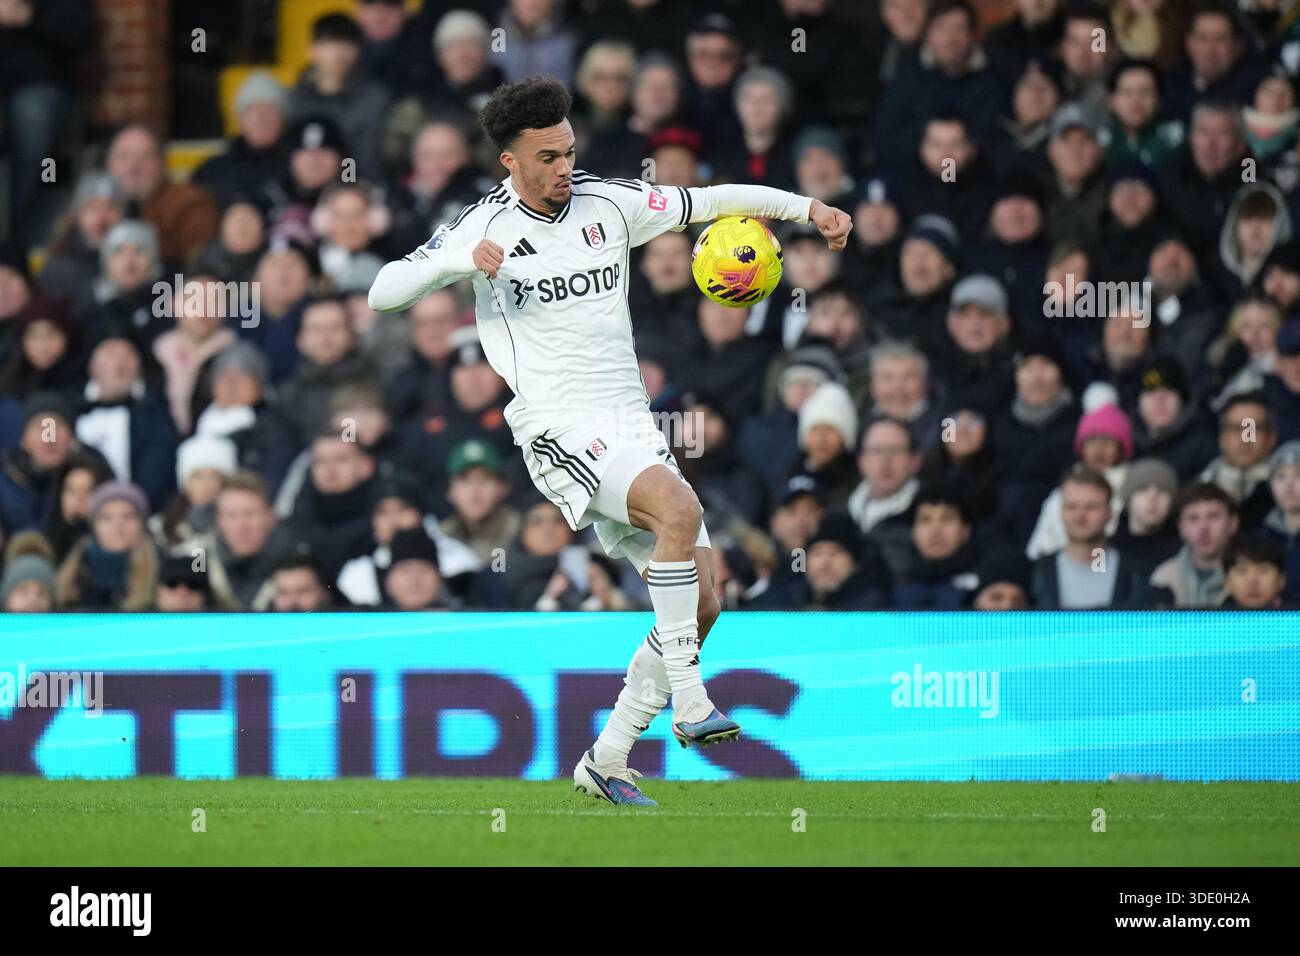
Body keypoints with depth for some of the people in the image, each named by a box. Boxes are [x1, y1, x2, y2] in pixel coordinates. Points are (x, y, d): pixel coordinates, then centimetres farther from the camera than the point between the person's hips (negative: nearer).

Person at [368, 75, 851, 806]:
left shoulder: (608, 204, 8)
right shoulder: (484, 228, -3)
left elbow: (710, 201, 16)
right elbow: (384, 293, -7)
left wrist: (806, 207, 6)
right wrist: (456, 259, -24)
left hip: (632, 425, 6)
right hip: (560, 432, -6)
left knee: (701, 601, 0)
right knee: (679, 506, -32)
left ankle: (608, 759, 11)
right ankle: (690, 703, -29)